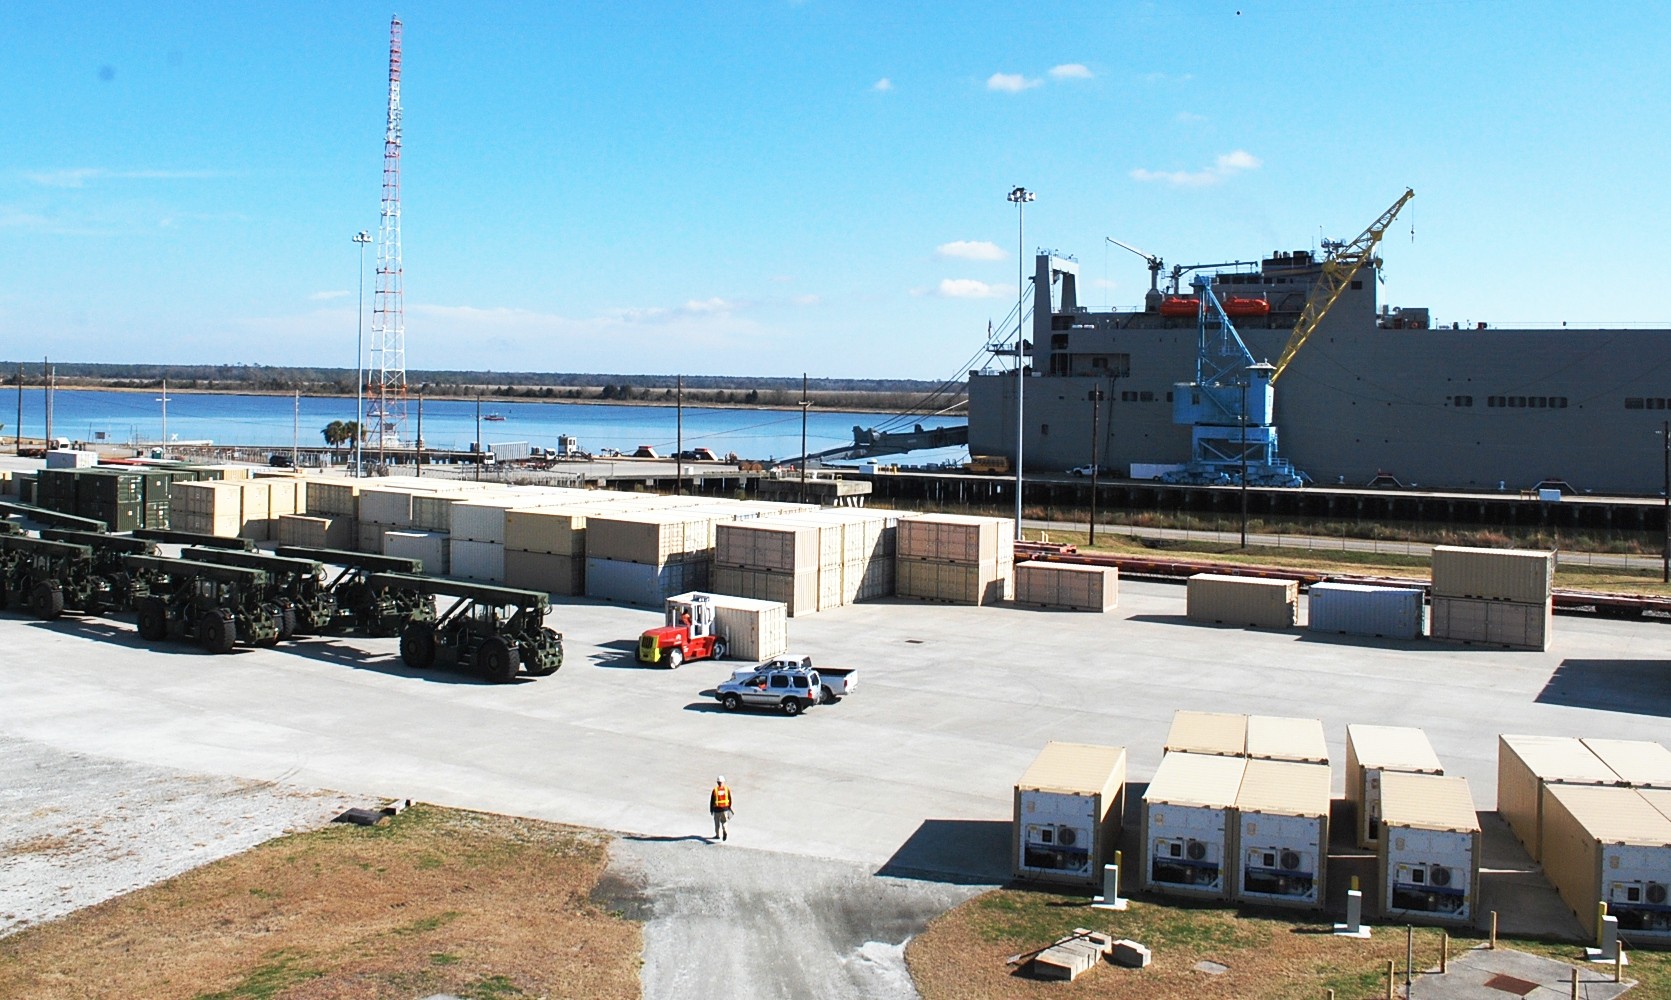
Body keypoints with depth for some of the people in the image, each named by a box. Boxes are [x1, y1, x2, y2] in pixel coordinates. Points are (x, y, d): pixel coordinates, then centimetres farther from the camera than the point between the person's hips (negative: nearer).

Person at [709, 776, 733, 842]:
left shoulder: (715, 790, -7)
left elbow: (711, 801, -4)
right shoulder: (727, 789, 0)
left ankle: (717, 835, 22)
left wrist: (711, 809, 6)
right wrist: (729, 807, 17)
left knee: (717, 823, 14)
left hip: (717, 809, -2)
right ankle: (724, 831, -18)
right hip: (725, 808, 2)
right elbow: (730, 800, 5)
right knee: (724, 822, 9)